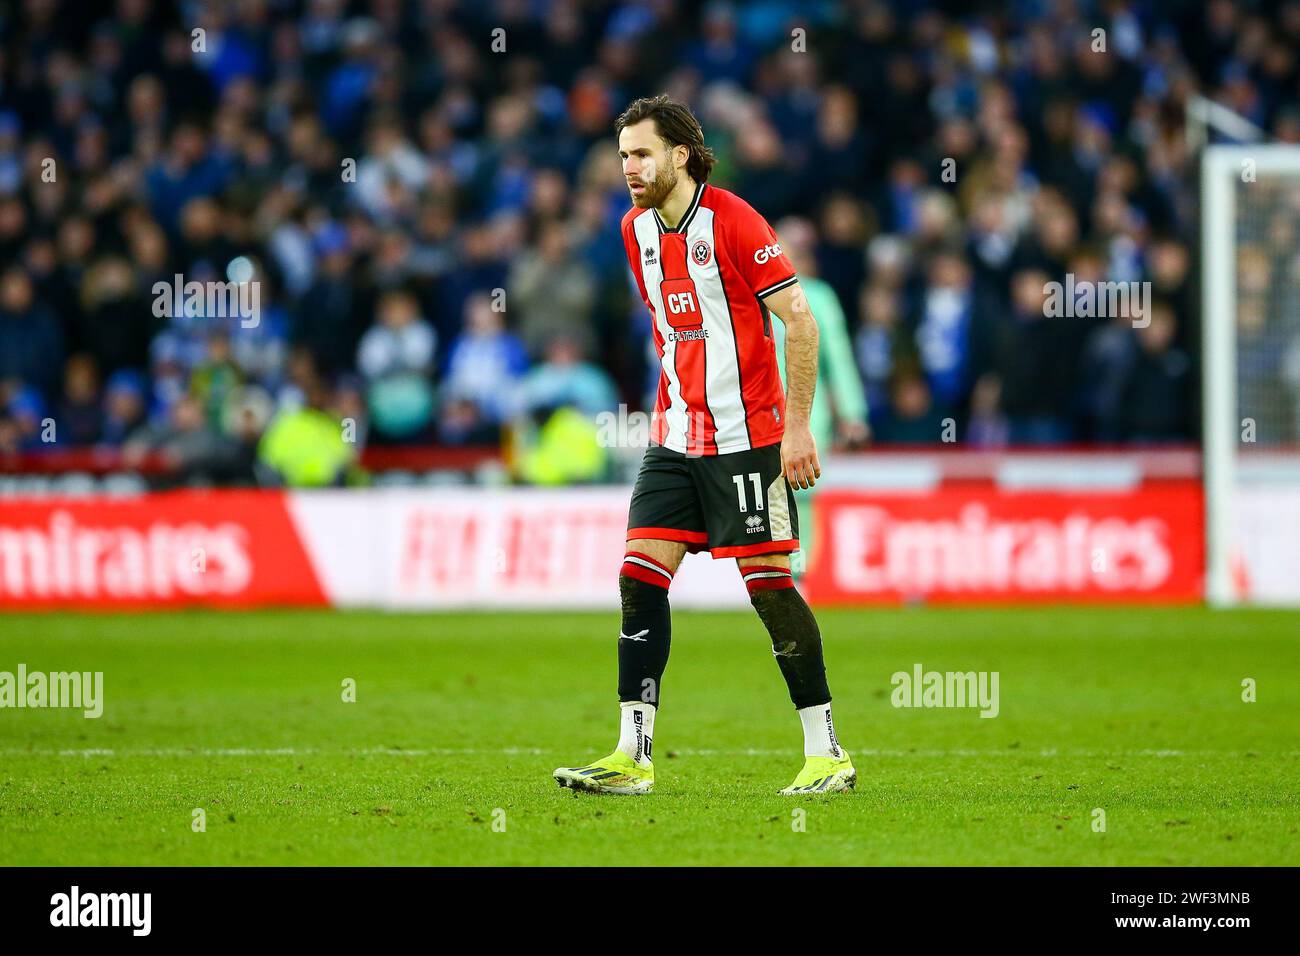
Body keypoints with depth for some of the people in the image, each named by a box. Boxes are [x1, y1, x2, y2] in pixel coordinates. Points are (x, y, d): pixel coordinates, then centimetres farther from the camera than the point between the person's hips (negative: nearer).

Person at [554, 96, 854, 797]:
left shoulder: (731, 221, -13)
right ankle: (633, 757, -2)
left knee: (768, 581, -5)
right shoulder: (636, 228, 8)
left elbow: (800, 320, -12)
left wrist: (797, 425, -15)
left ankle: (826, 752, 4)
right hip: (674, 440, 7)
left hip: (746, 437, -7)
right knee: (640, 576, -3)